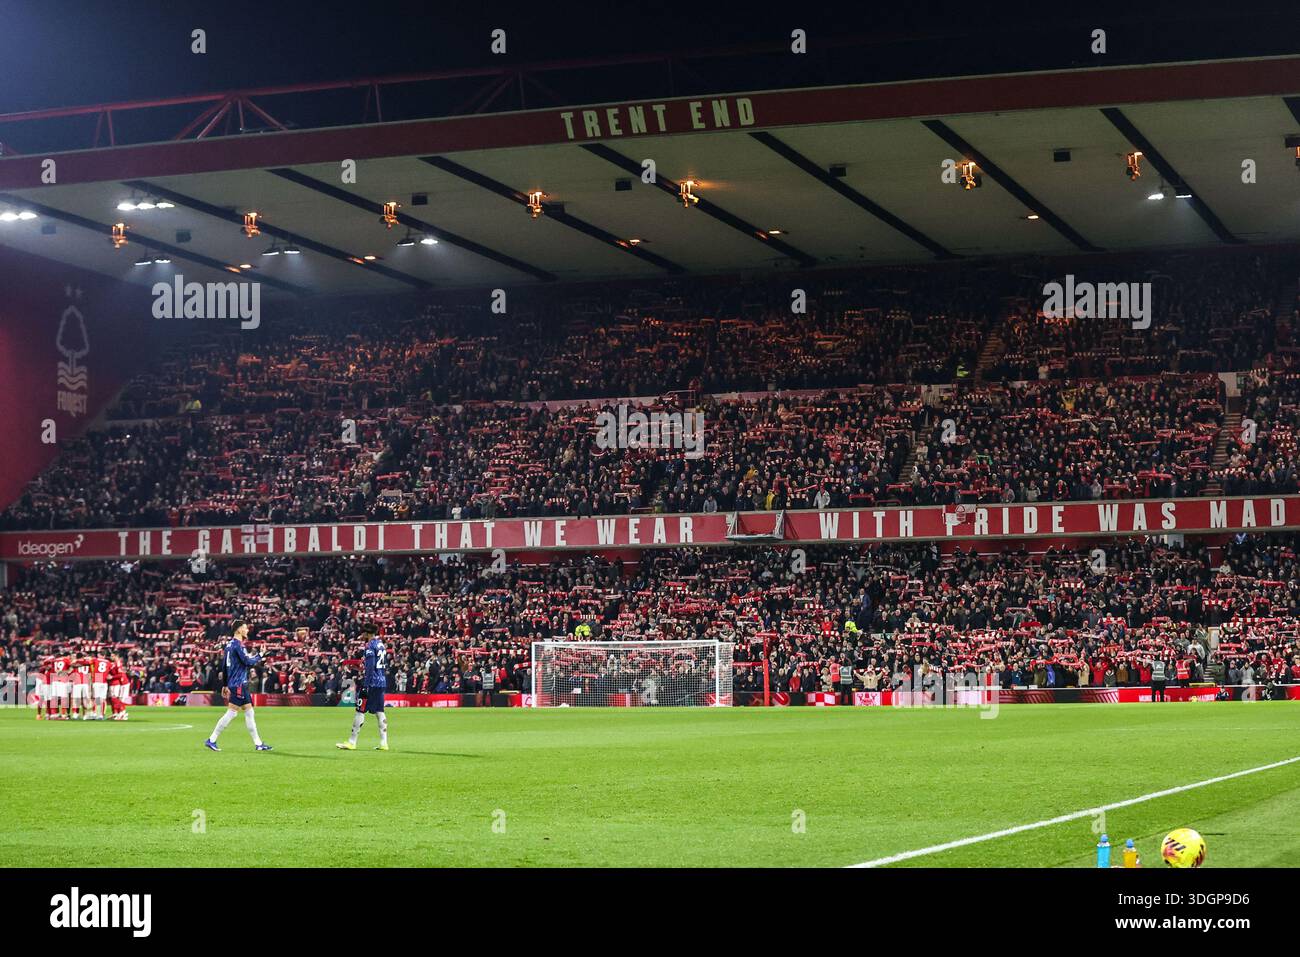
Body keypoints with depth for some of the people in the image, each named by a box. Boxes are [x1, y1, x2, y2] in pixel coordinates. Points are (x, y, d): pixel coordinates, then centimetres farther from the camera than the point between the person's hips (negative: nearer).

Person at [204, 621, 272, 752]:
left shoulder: (229, 644, 14)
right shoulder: (237, 644, -15)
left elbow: (225, 666, 18)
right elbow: (248, 662, -19)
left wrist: (226, 685, 21)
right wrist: (259, 656, 0)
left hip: (235, 684, 10)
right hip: (238, 684, -10)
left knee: (249, 712, 10)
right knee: (231, 713, -6)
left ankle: (258, 743, 11)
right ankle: (211, 740, -3)